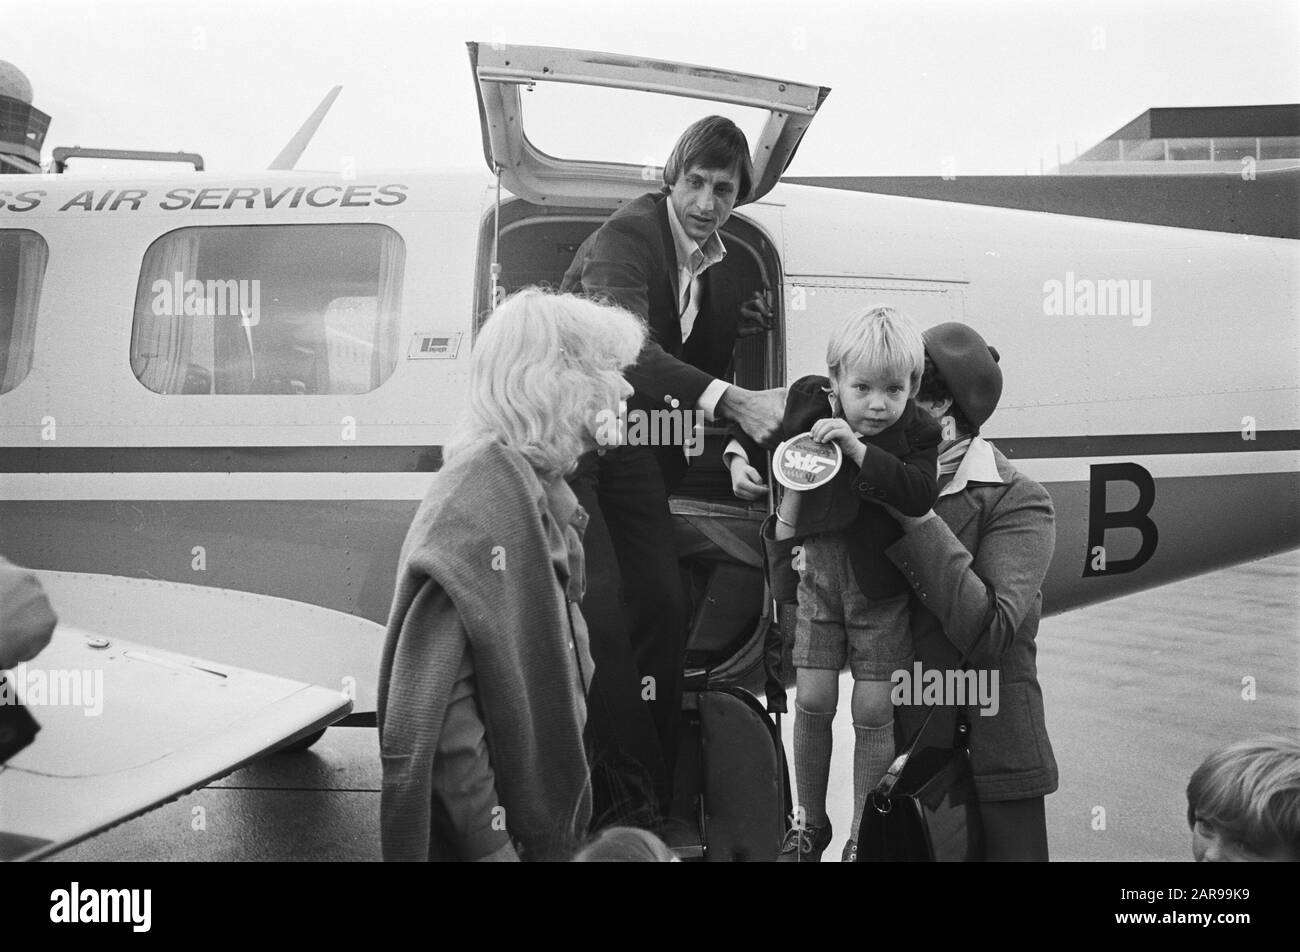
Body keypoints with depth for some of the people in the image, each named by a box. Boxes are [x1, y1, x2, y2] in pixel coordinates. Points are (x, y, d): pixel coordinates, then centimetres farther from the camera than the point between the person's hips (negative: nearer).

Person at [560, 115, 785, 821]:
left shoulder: (710, 262, 7)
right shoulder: (625, 236, -18)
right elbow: (628, 349, -36)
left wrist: (737, 325, 1)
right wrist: (733, 402, -45)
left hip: (630, 441, 8)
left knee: (663, 604, 4)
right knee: (598, 608, -16)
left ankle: (659, 793, 15)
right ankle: (629, 792, -4)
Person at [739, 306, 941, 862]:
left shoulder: (916, 435, -13)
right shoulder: (809, 409, -6)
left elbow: (920, 495, -31)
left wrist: (858, 448, -36)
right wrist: (739, 457, -5)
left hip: (880, 590, -2)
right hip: (819, 576, 2)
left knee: (873, 712, 2)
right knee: (812, 701, 4)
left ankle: (864, 836, 19)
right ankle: (809, 822, 25)